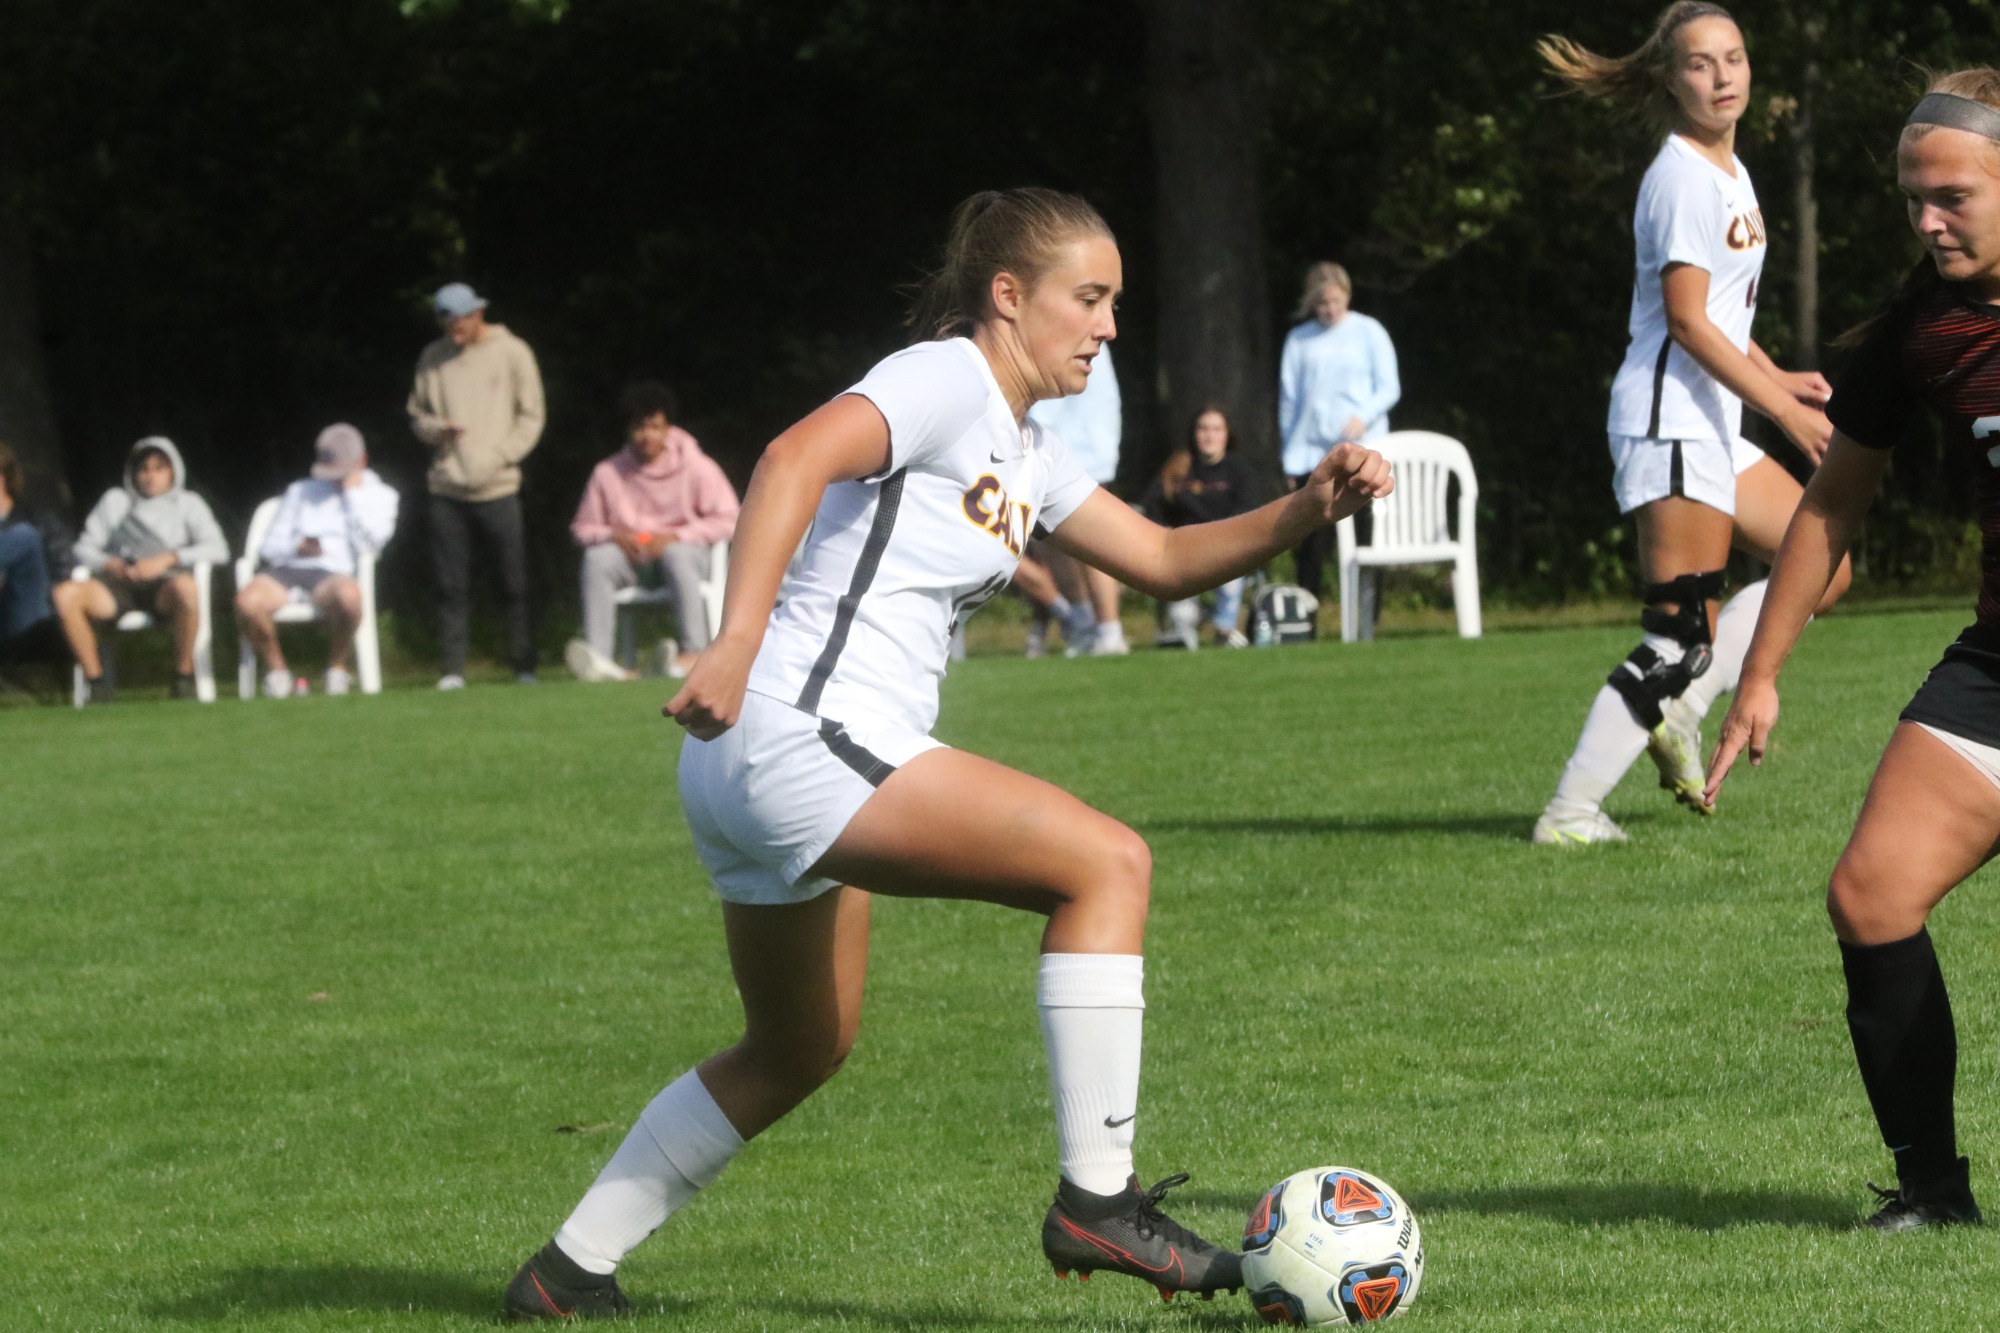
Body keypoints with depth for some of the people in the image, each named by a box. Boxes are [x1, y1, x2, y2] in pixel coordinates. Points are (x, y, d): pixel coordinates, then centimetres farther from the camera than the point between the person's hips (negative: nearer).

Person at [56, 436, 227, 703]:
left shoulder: (187, 503, 20)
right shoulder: (115, 500, 26)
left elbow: (217, 549, 4)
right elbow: (85, 548, 16)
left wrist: (167, 559, -10)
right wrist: (110, 564, -7)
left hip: (163, 583, -2)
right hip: (117, 584, 2)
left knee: (185, 588, -41)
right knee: (66, 593, -30)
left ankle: (184, 677, -25)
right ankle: (96, 679, -22)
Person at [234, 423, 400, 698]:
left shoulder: (380, 495, 19)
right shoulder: (301, 491, 27)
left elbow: (372, 542, 0)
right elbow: (270, 546, 18)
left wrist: (353, 493, 4)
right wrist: (296, 547, -4)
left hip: (333, 572, -2)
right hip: (289, 568, 2)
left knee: (348, 595, -41)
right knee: (247, 601, -33)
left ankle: (336, 666, -14)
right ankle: (275, 667, -8)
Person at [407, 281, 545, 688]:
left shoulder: (512, 353, 1)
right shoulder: (433, 358, 10)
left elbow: (531, 416, 1)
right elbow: (416, 414, 16)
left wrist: (496, 457, -10)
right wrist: (436, 429, -7)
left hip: (497, 487, -2)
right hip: (445, 487, 2)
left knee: (515, 582, -2)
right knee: (451, 585, 2)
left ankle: (524, 665, 4)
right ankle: (453, 668, 5)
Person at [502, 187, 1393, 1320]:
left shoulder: (1022, 453, 21)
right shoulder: (946, 380, -9)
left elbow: (1164, 561, 24)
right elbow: (796, 458, -25)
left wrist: (1307, 510, 8)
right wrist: (740, 642, -36)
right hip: (802, 735, -11)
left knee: (801, 1050, 24)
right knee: (1108, 861, -14)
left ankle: (570, 1270, 29)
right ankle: (1097, 1199, -13)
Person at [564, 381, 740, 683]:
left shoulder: (697, 468, -2)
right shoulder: (608, 473, 4)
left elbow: (726, 520, -4)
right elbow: (583, 528, 10)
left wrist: (675, 537, -15)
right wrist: (614, 536, -13)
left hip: (684, 549, -2)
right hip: (631, 557, 2)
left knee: (676, 555, -38)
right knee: (597, 557, -30)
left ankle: (694, 650, -41)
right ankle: (597, 655, -41)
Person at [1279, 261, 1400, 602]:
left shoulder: (1369, 332, 6)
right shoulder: (1299, 340, 11)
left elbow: (1389, 388, 3)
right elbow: (1289, 398, 13)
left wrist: (1363, 417, -17)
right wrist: (1289, 457, 8)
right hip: (1311, 455, 2)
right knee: (1309, 546, -3)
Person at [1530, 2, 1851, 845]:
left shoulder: (1728, 172, 17)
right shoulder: (1683, 177, -13)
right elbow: (1687, 319, -18)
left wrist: (1777, 379, 14)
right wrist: (1784, 410, -19)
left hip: (1713, 426, 10)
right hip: (1670, 422, -10)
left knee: (1822, 566, 10)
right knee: (1681, 640, -12)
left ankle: (1679, 710, 7)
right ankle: (1569, 812, -11)